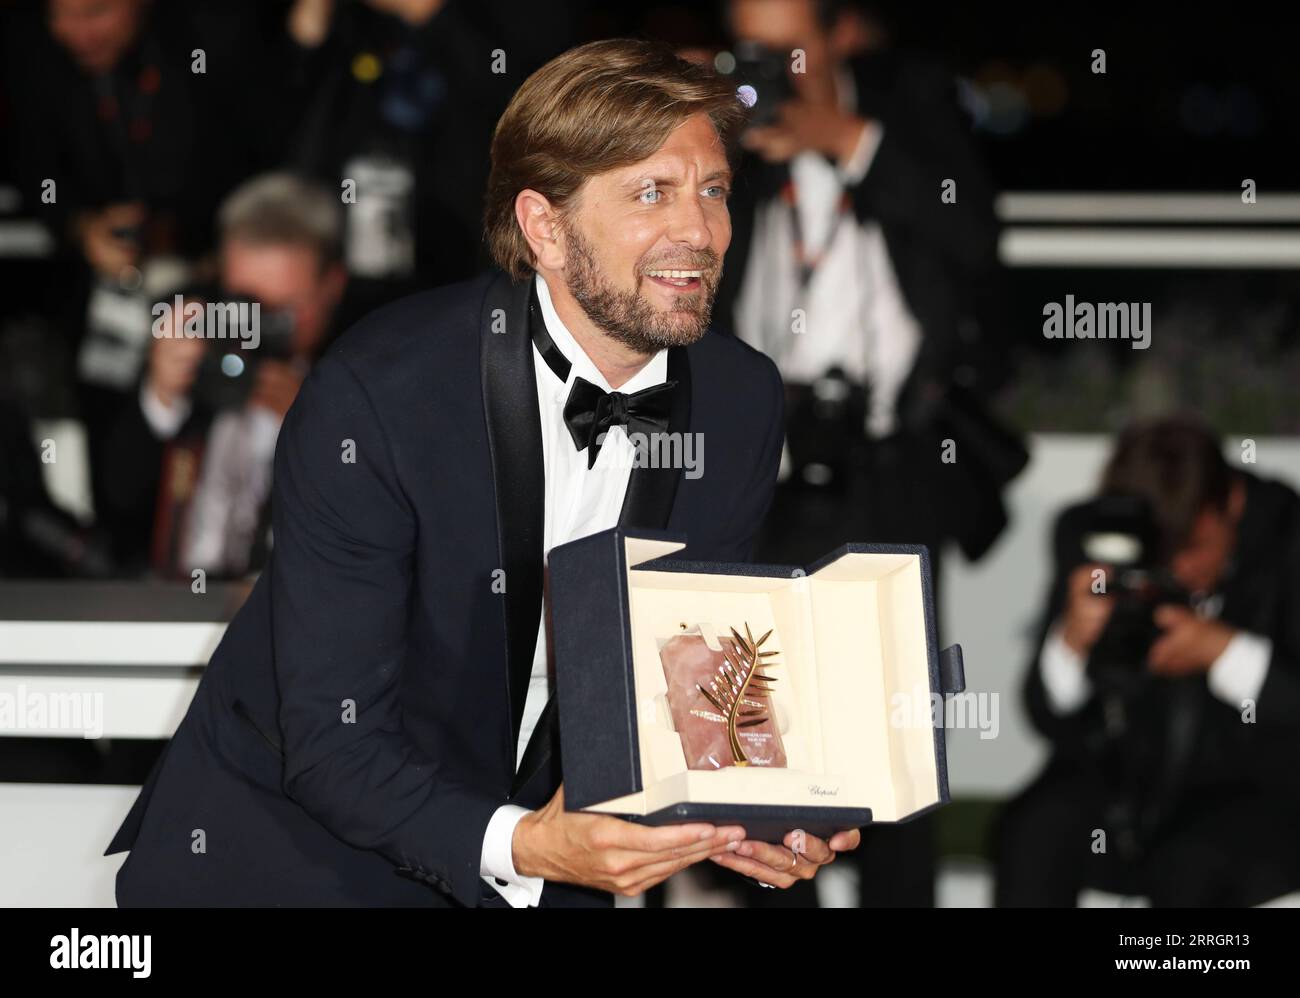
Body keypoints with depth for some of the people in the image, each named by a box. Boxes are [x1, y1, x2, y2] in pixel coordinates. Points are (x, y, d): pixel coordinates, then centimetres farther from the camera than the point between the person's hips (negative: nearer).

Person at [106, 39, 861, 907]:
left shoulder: (741, 403, -3)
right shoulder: (378, 394, -20)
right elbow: (331, 739, -21)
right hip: (297, 855, -4)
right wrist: (518, 844, -36)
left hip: (536, 867, 5)